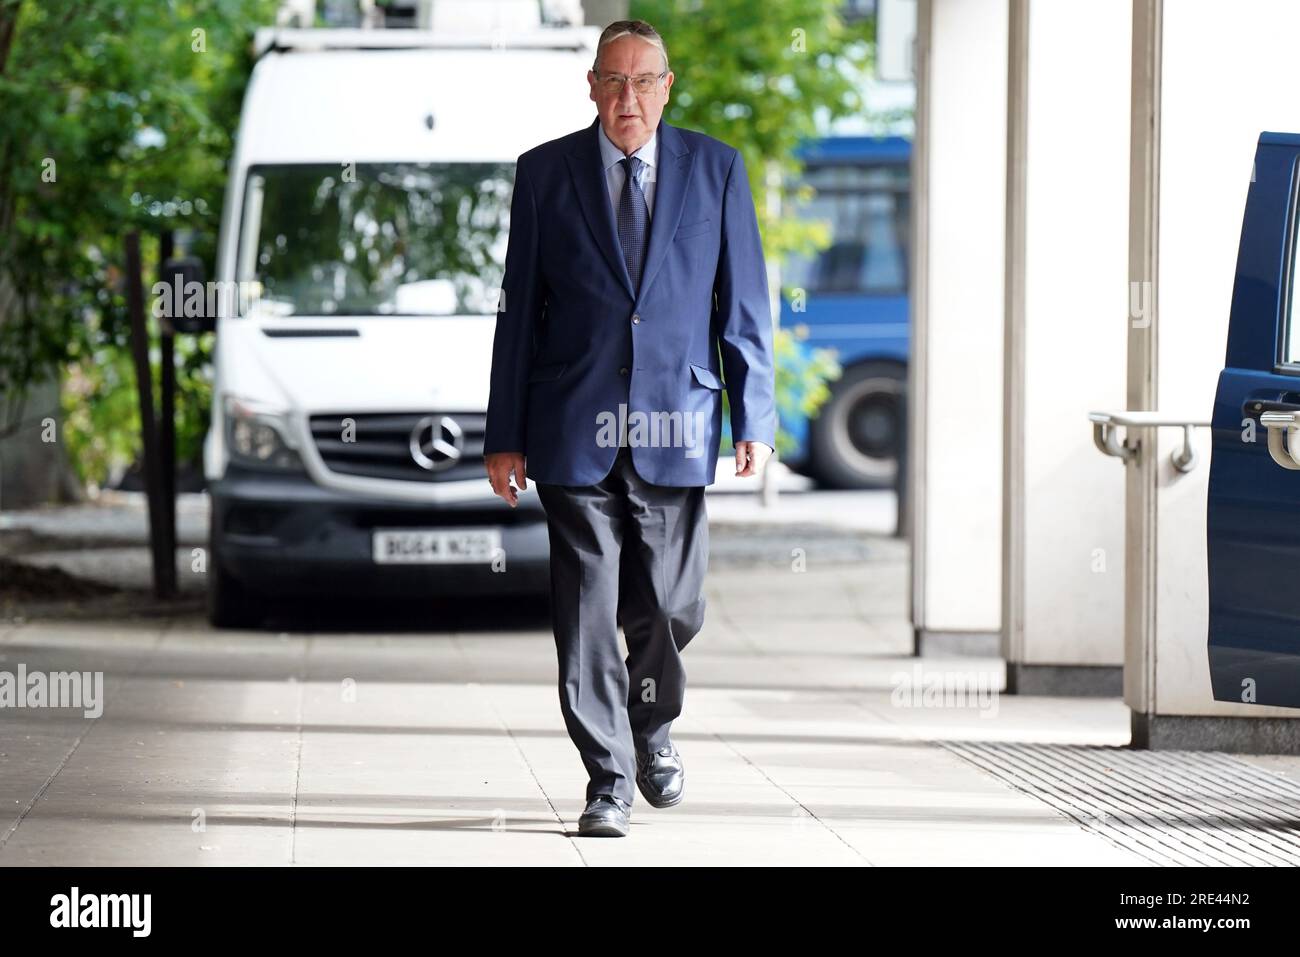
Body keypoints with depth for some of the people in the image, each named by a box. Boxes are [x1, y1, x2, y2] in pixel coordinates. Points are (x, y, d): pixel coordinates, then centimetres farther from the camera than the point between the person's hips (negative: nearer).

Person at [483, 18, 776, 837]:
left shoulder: (716, 169, 6)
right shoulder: (545, 173, 4)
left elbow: (744, 302, 6)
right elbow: (520, 310, 5)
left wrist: (755, 419, -1)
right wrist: (506, 435, 1)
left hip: (675, 429, 1)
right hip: (576, 431, -1)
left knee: (670, 607, 4)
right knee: (587, 615, -3)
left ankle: (654, 724, 34)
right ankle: (608, 780, 6)